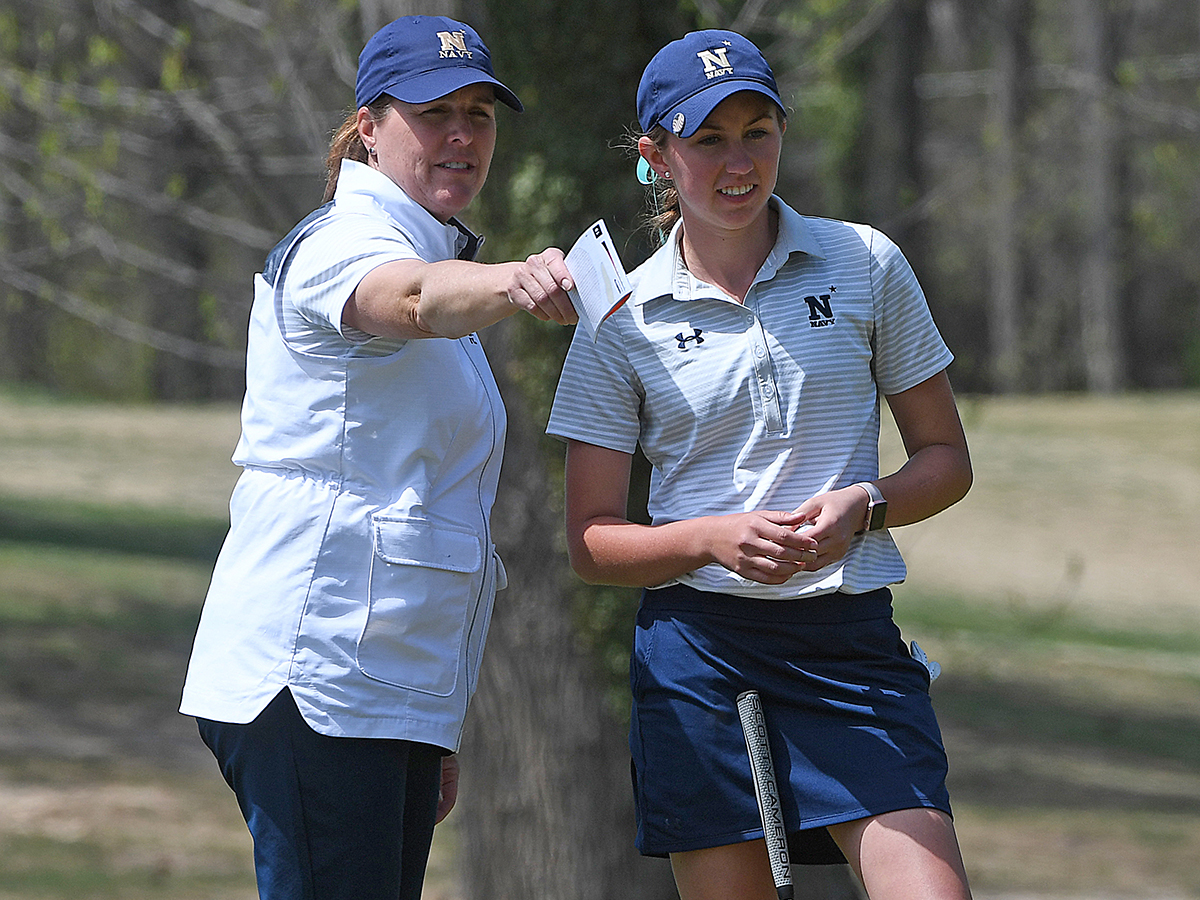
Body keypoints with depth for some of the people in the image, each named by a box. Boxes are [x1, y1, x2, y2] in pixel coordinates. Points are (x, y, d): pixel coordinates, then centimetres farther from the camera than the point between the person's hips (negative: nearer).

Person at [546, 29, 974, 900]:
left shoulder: (866, 264, 5)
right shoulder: (623, 321, 3)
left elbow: (946, 459, 11)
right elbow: (592, 541, 3)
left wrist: (863, 505, -11)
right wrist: (714, 538, -16)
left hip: (851, 641, 0)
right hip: (698, 652, 0)